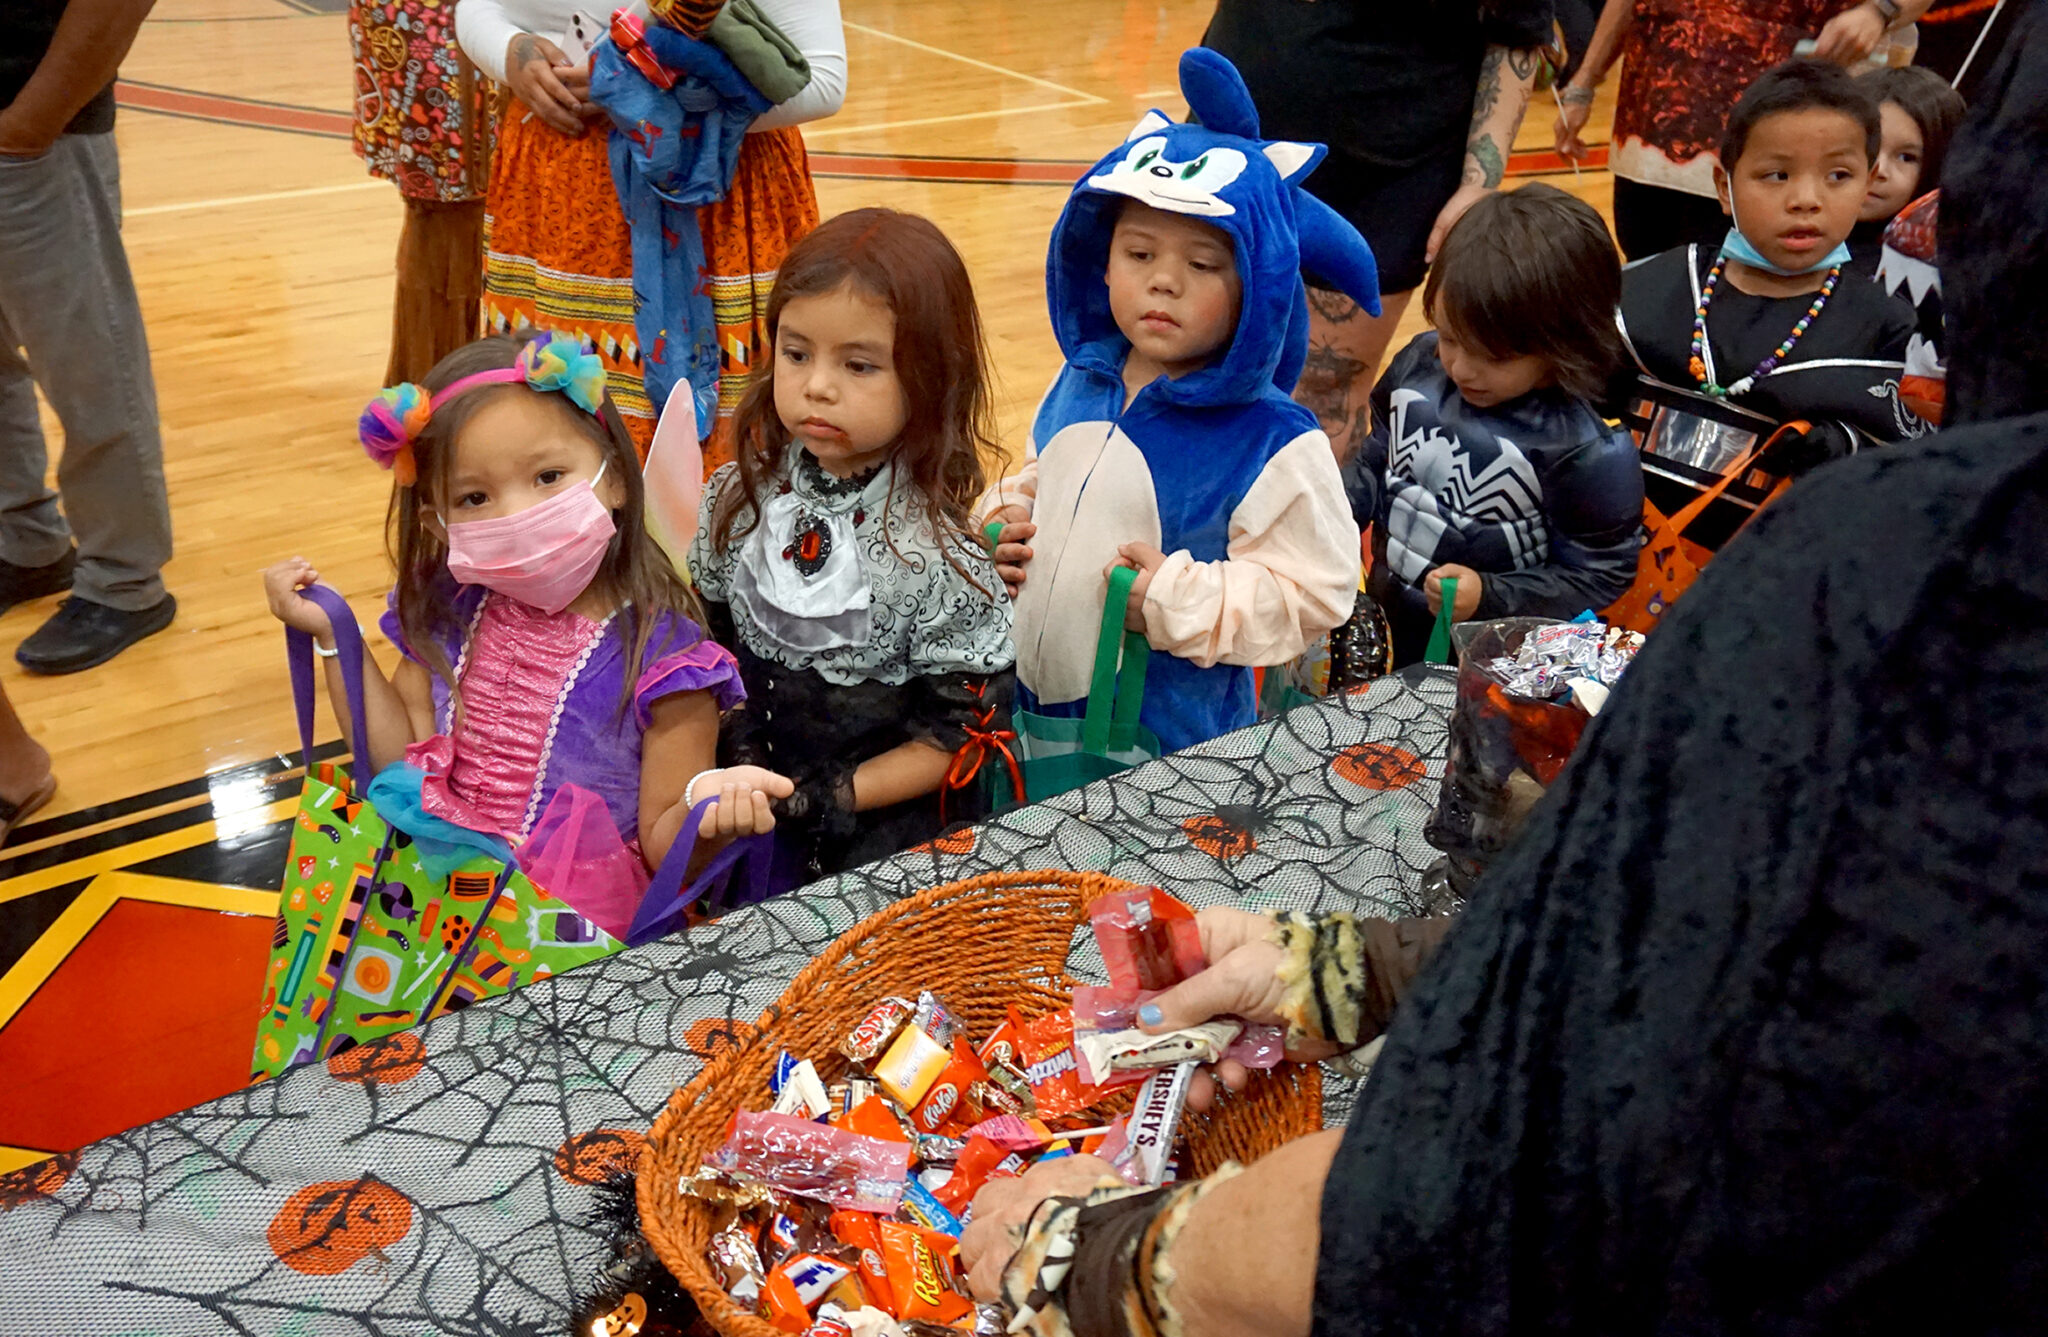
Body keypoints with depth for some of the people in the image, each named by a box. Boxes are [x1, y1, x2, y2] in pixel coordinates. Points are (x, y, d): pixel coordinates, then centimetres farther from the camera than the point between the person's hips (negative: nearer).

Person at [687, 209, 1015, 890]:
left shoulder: (939, 553, -19)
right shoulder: (740, 497, -4)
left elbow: (960, 732, -14)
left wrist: (826, 800, -18)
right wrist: (732, 760, -5)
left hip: (886, 834, -4)